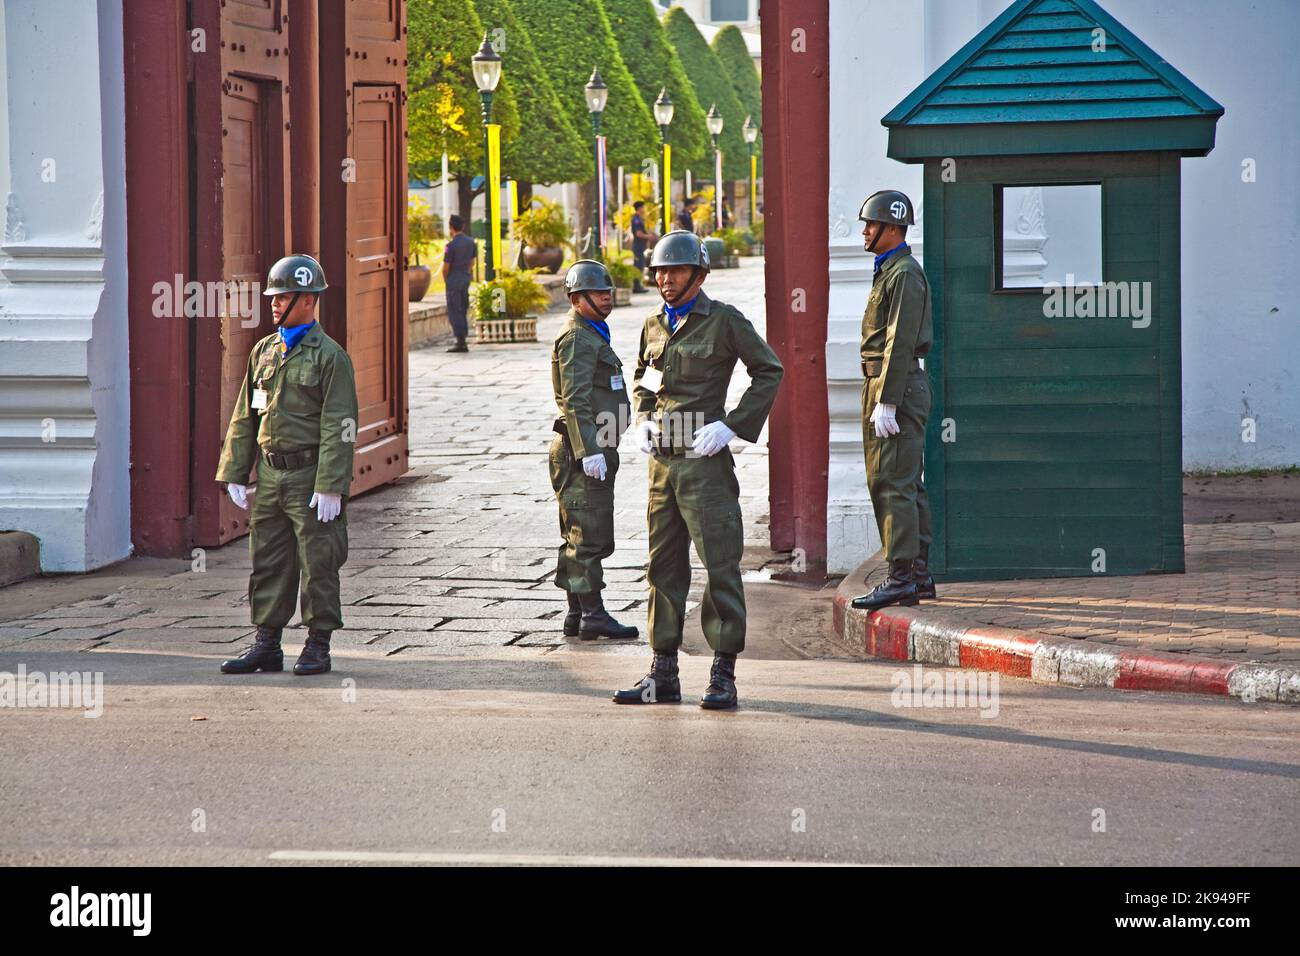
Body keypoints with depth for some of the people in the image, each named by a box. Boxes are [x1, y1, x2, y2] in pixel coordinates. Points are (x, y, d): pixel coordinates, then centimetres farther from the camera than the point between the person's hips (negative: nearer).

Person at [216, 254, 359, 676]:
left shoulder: (330, 356, -7)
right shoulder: (263, 351, 13)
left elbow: (338, 427, -11)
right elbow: (244, 418, 16)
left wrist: (330, 487, -17)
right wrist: (233, 475, 10)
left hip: (309, 474, -6)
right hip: (269, 475, 6)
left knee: (318, 564, 0)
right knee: (267, 562, 8)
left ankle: (318, 647, 7)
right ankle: (266, 645, 14)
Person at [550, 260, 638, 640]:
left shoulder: (592, 336, 21)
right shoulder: (577, 339, -13)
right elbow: (575, 400, -21)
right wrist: (589, 451, -26)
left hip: (593, 451, 11)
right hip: (584, 451, -11)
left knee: (582, 538, 12)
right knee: (589, 536, -9)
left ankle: (577, 615, 15)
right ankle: (592, 615, -9)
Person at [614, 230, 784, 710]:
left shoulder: (723, 320, -5)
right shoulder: (654, 324, 12)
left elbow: (769, 371, -3)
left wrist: (730, 426, -10)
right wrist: (642, 420, 9)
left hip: (705, 459, -6)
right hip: (662, 458, 7)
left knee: (720, 564, -6)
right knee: (663, 566, 9)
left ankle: (723, 674, -3)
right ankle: (663, 674, 14)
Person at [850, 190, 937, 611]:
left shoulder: (904, 274, -13)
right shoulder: (889, 271, 20)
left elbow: (901, 342, -20)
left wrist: (886, 403, -22)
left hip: (898, 386, -11)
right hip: (885, 386, 11)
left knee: (894, 484, -12)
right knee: (904, 485, 12)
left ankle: (901, 578, -14)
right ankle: (919, 575, 15)